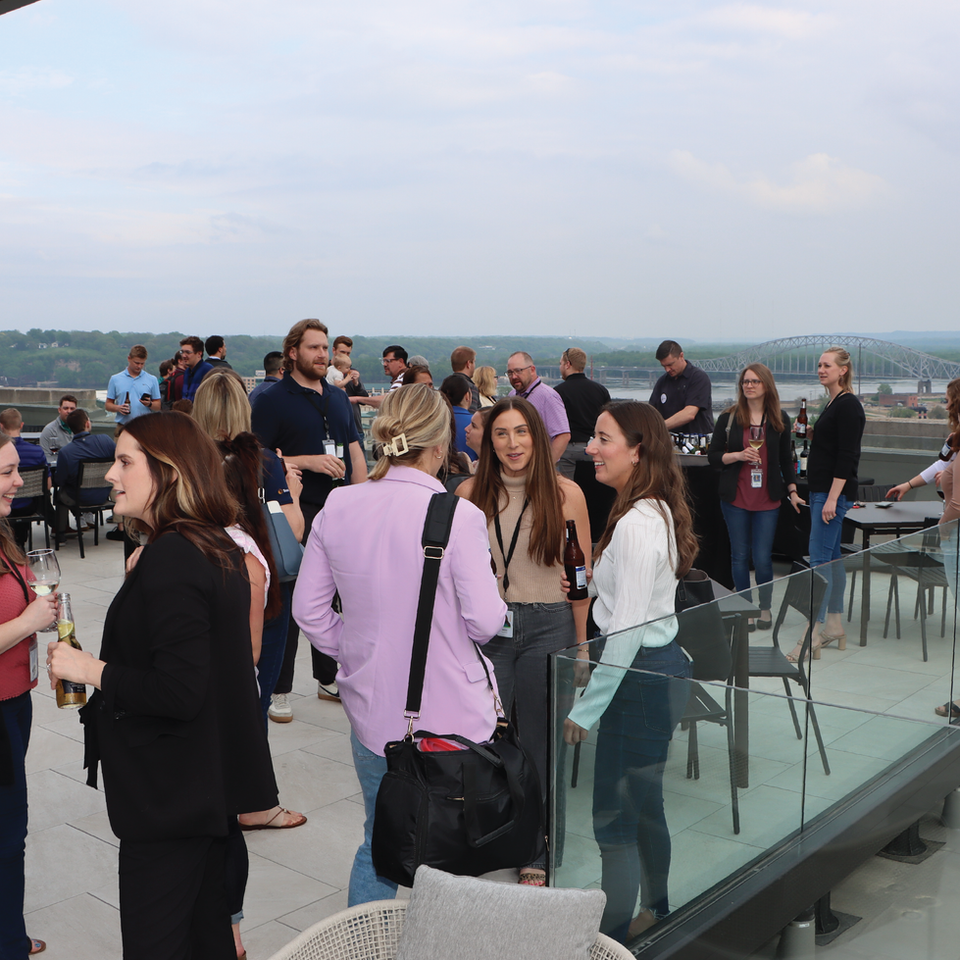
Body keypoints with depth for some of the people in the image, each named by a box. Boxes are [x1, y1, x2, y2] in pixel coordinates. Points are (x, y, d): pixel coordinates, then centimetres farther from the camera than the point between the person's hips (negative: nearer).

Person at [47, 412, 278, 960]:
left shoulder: (170, 558, -22)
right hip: (211, 786, 10)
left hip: (170, 794, -9)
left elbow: (177, 692, -25)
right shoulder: (221, 548, 7)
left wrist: (89, 670, -16)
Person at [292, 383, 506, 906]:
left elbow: (308, 608, 2)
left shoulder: (338, 507, -4)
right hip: (448, 715, -4)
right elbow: (485, 620, -17)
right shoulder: (458, 516, -18)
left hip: (371, 708, 5)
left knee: (379, 842, 21)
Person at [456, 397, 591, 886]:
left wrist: (580, 644, 1)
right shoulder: (470, 493, 1)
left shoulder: (565, 494, -3)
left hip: (548, 626, -1)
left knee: (539, 743, 10)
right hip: (485, 626, 1)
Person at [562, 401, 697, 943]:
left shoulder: (637, 524, -22)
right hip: (661, 668, 10)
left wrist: (586, 709, -17)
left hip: (643, 677, -10)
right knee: (644, 803, 22)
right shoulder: (656, 512, 9)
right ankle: (657, 913, 39)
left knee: (615, 817, -2)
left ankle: (613, 939, 8)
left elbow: (628, 630, -23)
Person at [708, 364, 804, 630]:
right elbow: (713, 456, 2)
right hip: (735, 498, 0)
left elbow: (786, 459, 13)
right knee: (740, 556, 5)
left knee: (762, 558, -2)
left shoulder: (780, 419, 6)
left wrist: (792, 491, 8)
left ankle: (765, 608, 19)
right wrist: (738, 455, -14)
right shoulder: (728, 417, 2)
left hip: (767, 500, 0)